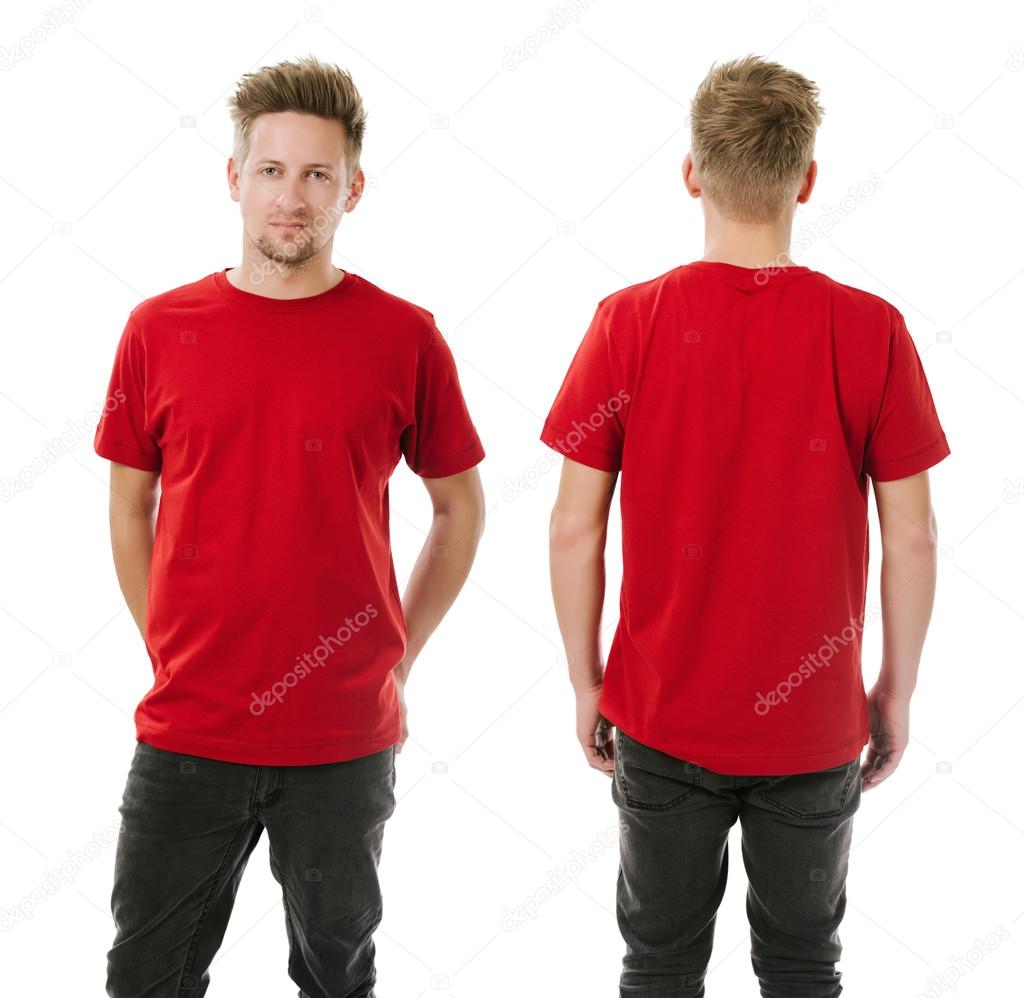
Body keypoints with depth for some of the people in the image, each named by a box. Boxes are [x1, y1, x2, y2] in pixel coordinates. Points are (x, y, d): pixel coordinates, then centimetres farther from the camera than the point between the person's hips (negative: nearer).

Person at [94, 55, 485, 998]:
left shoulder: (405, 337, -5)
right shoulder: (160, 329, 0)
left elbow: (461, 507, 6)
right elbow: (129, 510, 10)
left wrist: (394, 661, 3)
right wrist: (174, 656, 5)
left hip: (346, 742, -1)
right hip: (186, 735, 1)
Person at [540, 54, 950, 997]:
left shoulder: (628, 322, -12)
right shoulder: (871, 330, -12)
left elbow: (574, 528, -8)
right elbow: (912, 539, -7)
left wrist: (588, 682, 5)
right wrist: (897, 690, 6)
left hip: (662, 714, 0)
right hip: (816, 723, 0)